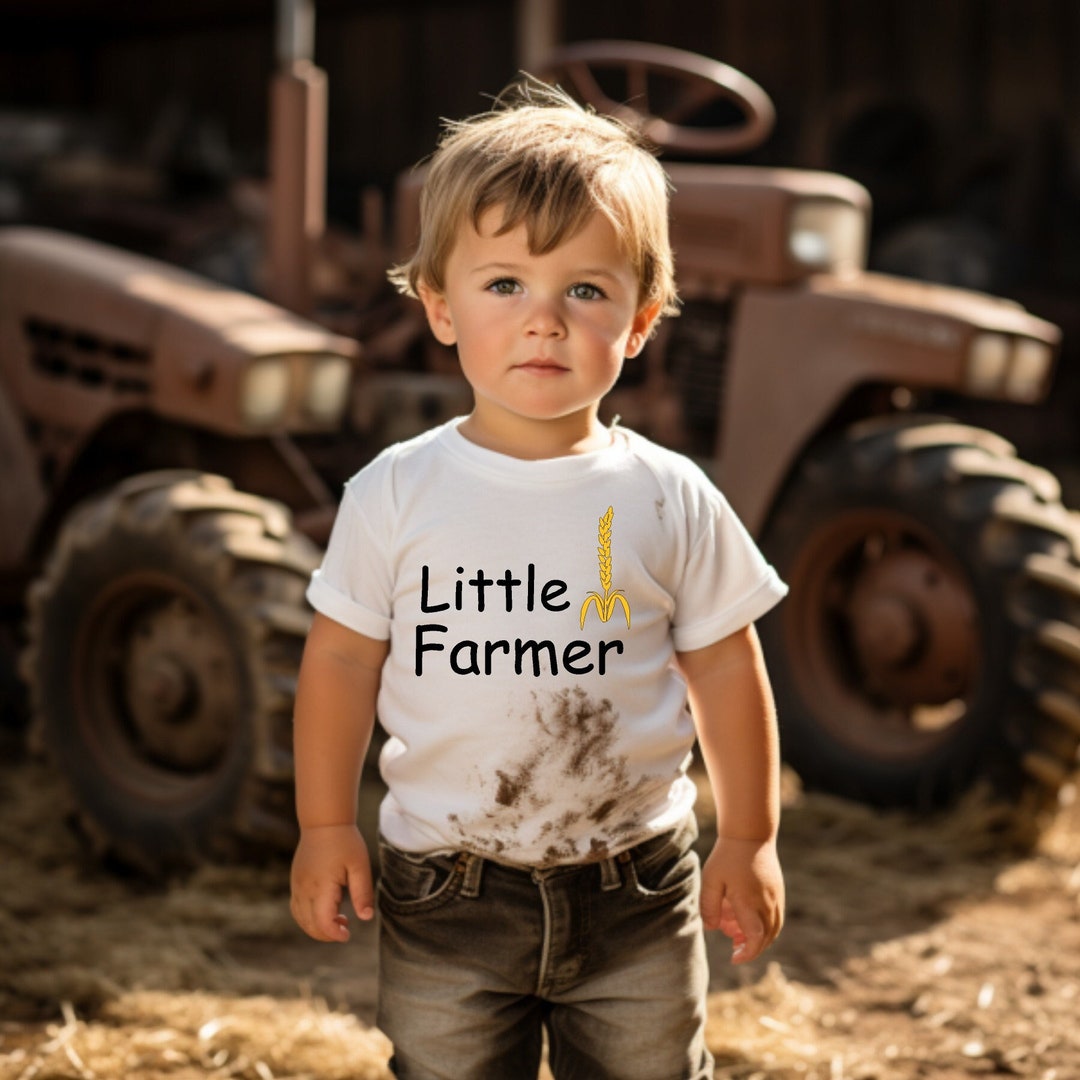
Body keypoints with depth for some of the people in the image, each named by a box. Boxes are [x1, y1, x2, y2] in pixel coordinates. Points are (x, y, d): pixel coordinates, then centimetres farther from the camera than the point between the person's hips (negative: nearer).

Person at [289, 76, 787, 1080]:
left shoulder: (672, 501, -7)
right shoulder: (395, 495, -8)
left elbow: (724, 669, 1)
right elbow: (344, 659, 1)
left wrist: (748, 841, 6)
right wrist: (326, 826, 4)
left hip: (634, 889, 1)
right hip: (446, 892, 0)